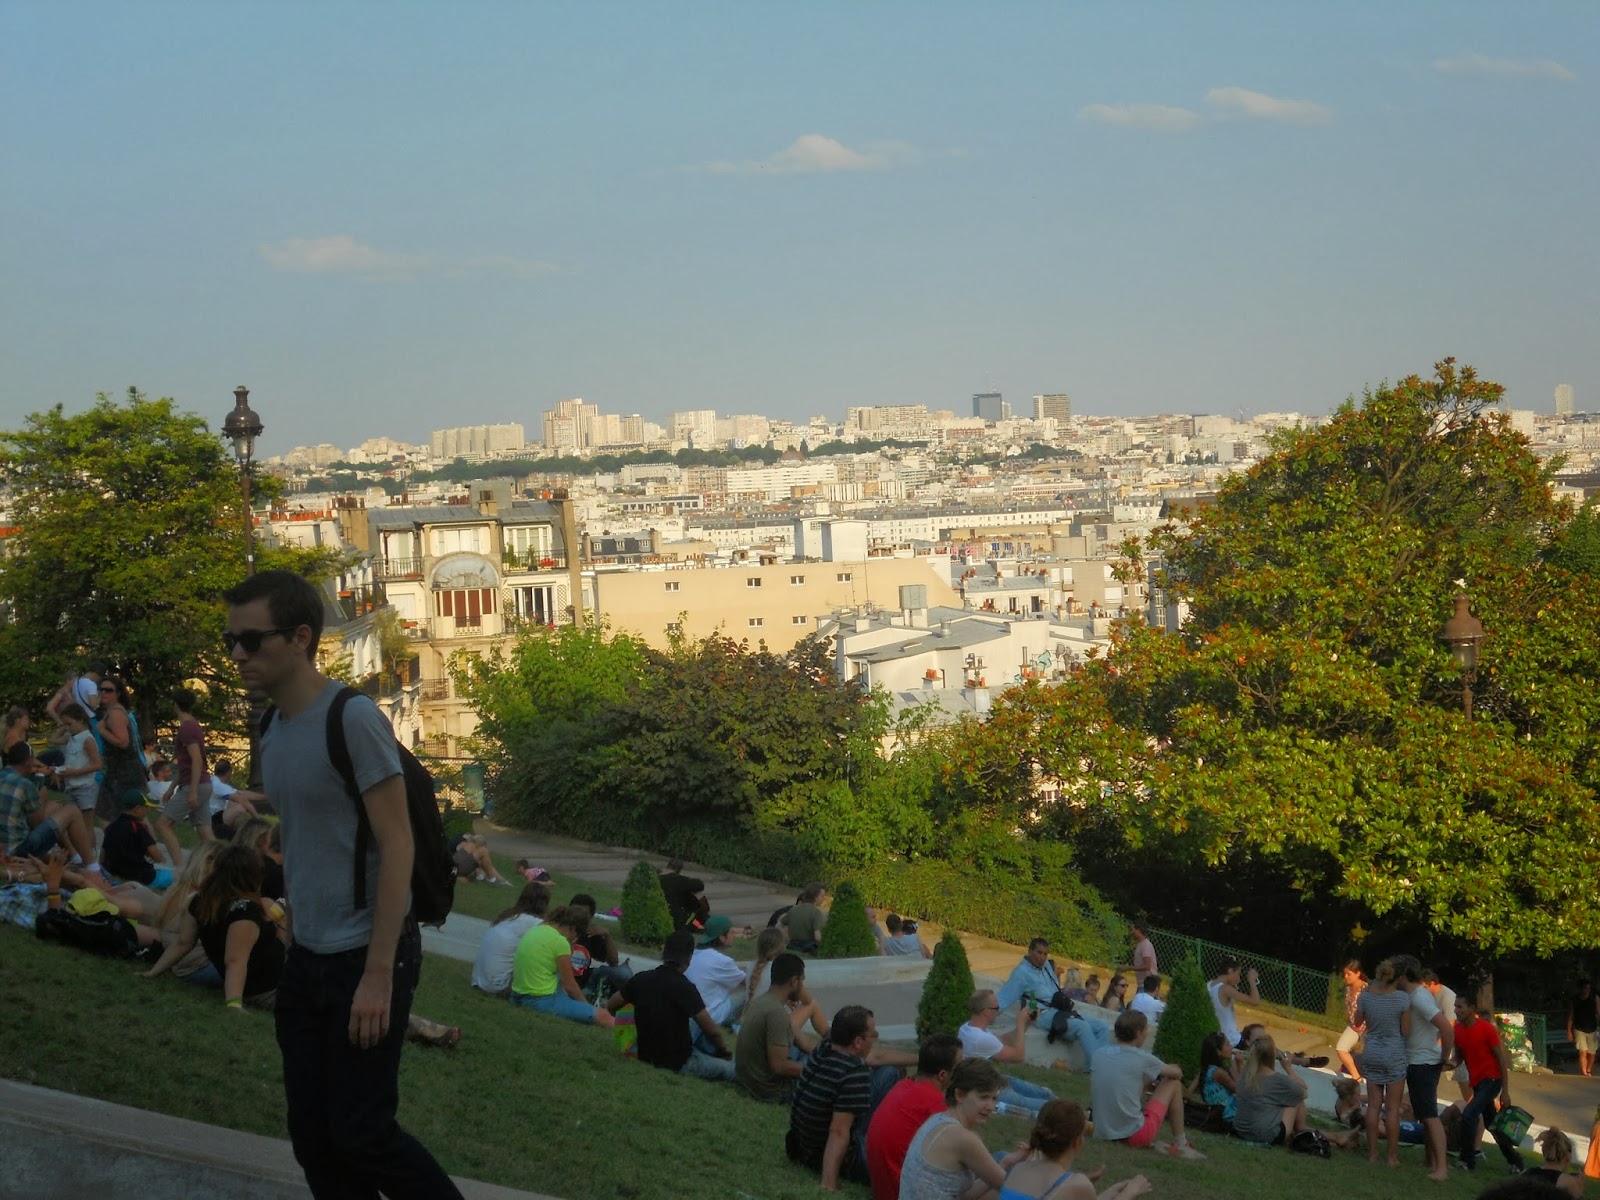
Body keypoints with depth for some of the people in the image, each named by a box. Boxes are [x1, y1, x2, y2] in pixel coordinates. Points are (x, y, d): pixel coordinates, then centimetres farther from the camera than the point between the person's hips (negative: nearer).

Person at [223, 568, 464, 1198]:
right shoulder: (273, 732, 7)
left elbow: (397, 846, -18)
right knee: (313, 1138, 9)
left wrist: (378, 974, -20)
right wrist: (294, 943, 13)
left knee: (361, 1134, -4)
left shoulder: (353, 720, -16)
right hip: (306, 958, 8)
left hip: (364, 956, -8)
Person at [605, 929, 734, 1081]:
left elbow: (610, 1007, 10)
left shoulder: (640, 979, -4)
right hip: (679, 1063, -6)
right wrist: (724, 1049, 5)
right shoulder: (684, 988, -20)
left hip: (646, 1056, 7)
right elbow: (711, 1031, -16)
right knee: (731, 1069, 3)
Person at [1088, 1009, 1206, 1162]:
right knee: (1173, 1083, 11)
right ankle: (1180, 1145, 19)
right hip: (1134, 1135, -6)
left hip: (1102, 1133, 6)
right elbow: (1177, 1073, 8)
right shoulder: (1142, 1058, -8)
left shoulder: (1099, 1053, 5)